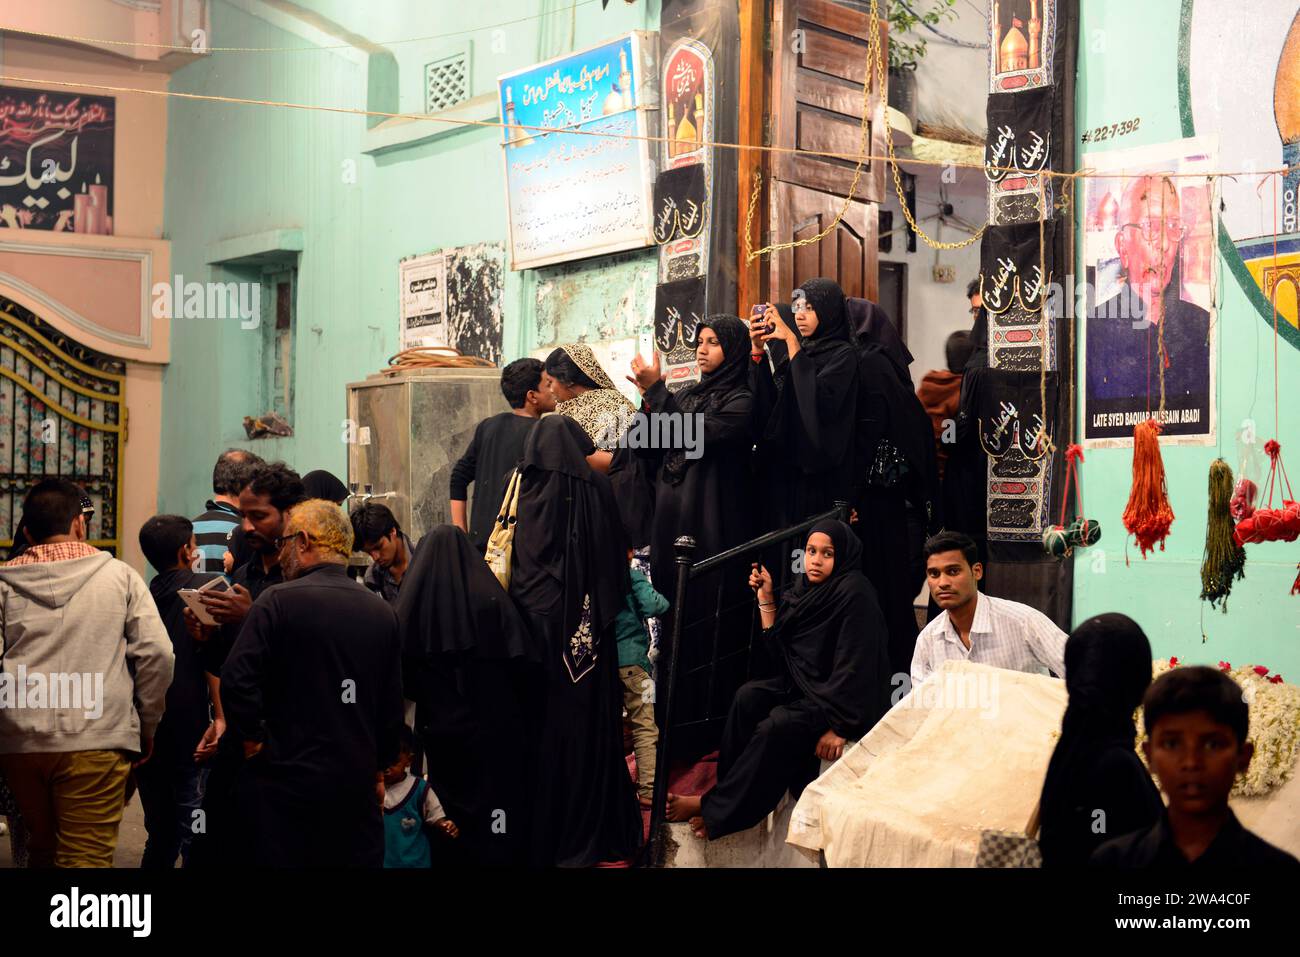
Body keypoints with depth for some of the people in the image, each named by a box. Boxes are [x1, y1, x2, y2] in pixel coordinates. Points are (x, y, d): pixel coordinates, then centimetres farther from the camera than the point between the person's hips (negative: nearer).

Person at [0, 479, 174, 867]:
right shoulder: (120, 576, 5)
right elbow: (157, 654, -1)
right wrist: (147, 726, 10)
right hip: (96, 741, -2)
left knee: (43, 846, 20)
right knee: (86, 856, -2)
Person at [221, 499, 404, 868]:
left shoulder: (278, 601, -9)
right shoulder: (382, 612, 5)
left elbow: (237, 681, -16)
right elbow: (393, 703, 10)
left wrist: (252, 743, -3)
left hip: (286, 781, -4)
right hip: (358, 784, 4)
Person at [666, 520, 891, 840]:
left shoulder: (853, 592, -18)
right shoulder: (805, 591, 7)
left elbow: (853, 662, -23)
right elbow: (778, 645, 9)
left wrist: (837, 727, -26)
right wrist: (765, 596, 0)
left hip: (845, 702, -8)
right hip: (805, 687, 8)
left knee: (775, 727, -27)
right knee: (748, 697, -13)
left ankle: (715, 809, -16)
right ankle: (730, 796, -12)